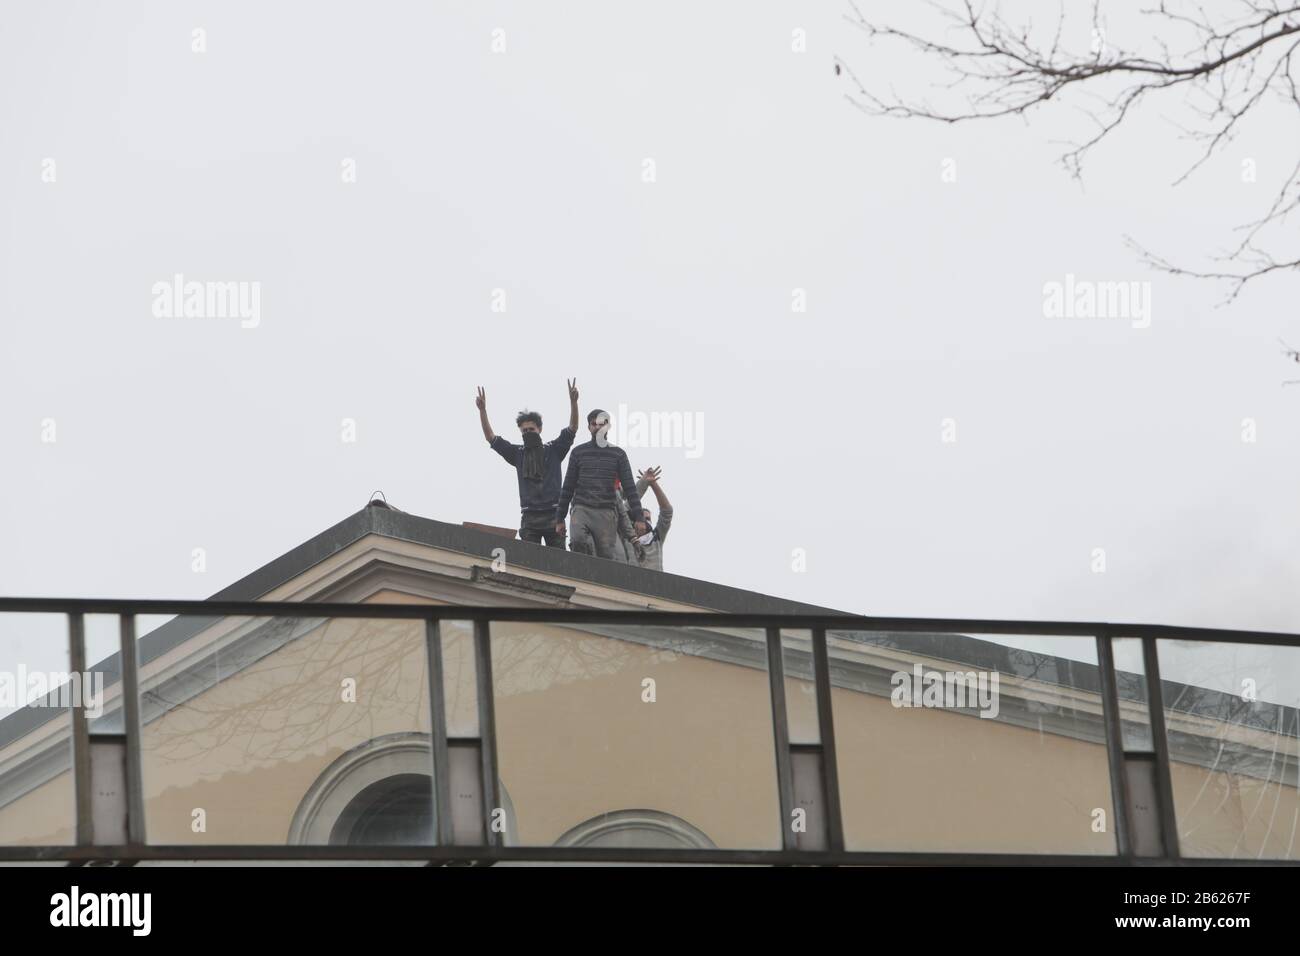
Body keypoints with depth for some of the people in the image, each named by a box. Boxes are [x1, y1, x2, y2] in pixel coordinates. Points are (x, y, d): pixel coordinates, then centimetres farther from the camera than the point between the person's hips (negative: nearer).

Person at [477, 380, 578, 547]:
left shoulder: (553, 450, 9)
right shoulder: (518, 453, 14)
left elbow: (572, 430, 0)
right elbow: (491, 438, 11)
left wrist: (573, 402, -14)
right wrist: (482, 410, -1)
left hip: (553, 514, -1)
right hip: (529, 517, 1)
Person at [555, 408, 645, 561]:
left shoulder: (618, 454, 10)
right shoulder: (578, 452, 12)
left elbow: (629, 487, 6)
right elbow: (568, 487, 14)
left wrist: (638, 517, -4)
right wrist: (560, 518, 10)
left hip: (607, 513, 0)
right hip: (582, 509, 0)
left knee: (607, 555, -8)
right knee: (578, 540, -28)